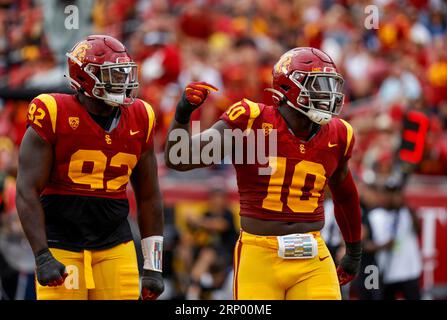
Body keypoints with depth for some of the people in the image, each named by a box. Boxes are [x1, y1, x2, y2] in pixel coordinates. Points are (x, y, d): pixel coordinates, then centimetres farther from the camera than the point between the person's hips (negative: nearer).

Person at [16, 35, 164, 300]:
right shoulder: (55, 117, -9)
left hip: (115, 245, 4)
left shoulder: (139, 121, 5)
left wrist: (154, 266, 10)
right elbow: (27, 191, -10)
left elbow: (149, 197, 13)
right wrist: (42, 257, -16)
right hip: (61, 246, -4)